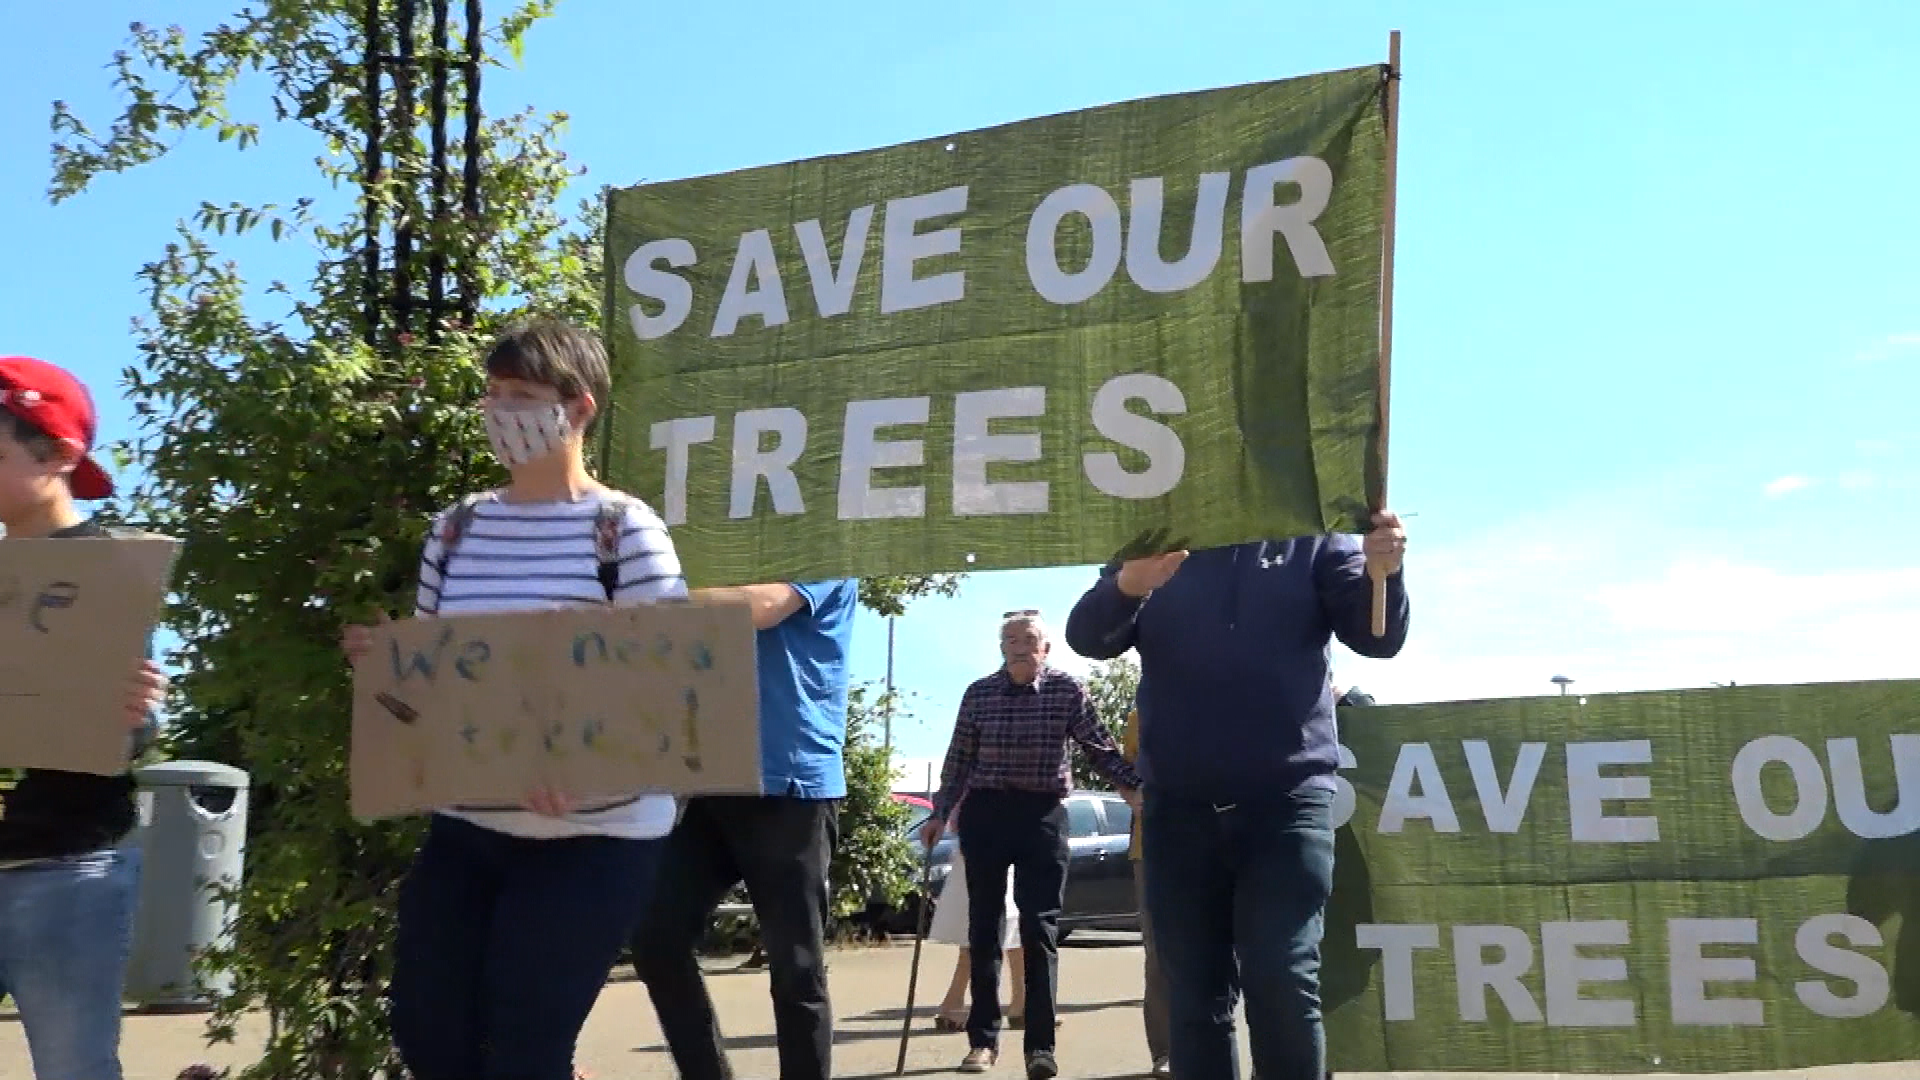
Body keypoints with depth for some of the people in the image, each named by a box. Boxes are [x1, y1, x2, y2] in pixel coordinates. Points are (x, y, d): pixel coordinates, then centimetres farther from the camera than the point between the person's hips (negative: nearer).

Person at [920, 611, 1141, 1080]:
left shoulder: (1068, 690, -3)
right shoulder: (978, 693, 3)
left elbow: (1101, 747, -3)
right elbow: (959, 759, 8)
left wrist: (1135, 784, -15)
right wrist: (939, 813, 9)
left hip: (1043, 815, -2)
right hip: (984, 814, 2)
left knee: (1040, 930, -3)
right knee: (983, 928, 7)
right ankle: (983, 1039, 18)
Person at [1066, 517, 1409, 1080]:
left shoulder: (1312, 540, 8)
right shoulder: (1154, 544, 10)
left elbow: (1378, 636, -1)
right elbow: (1086, 636, -1)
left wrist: (1382, 575, -24)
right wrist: (1126, 587, -24)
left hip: (1287, 798, -2)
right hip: (1178, 806, 2)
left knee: (1282, 983, -12)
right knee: (1195, 996, 6)